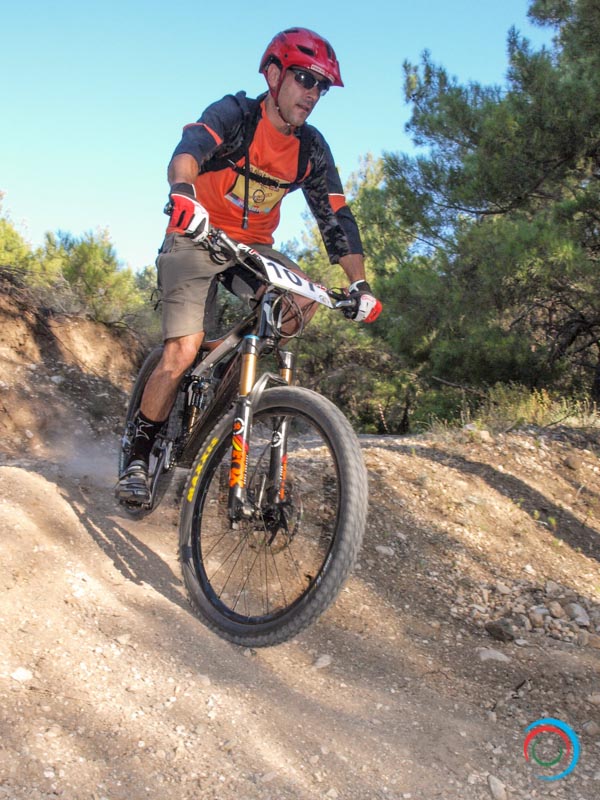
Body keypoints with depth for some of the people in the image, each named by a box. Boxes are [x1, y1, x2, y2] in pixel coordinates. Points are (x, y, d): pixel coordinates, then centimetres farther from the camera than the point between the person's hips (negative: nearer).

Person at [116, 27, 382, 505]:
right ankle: (139, 458, -4)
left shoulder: (311, 148, 0)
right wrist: (183, 192, -57)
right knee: (184, 351, -19)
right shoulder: (234, 114, -14)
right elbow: (189, 149, -34)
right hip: (196, 239, -5)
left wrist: (360, 284, -12)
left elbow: (337, 218, -2)